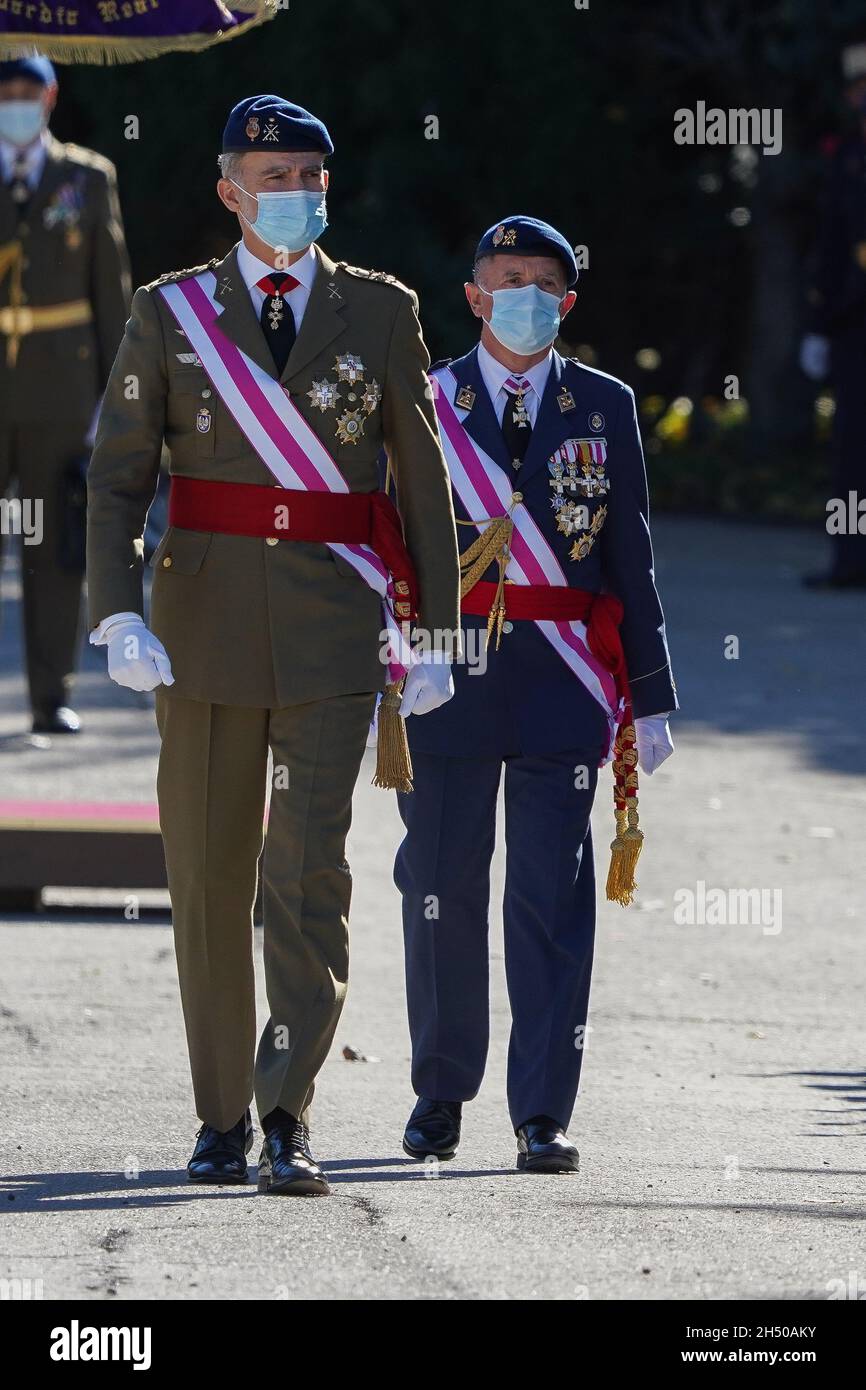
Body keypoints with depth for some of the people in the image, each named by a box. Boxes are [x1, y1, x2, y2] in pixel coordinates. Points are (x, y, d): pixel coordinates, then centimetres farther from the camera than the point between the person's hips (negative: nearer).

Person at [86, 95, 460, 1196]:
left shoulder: (381, 312, 7)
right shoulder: (169, 315, 6)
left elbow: (423, 478, 9)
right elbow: (116, 477, 0)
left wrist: (435, 631, 5)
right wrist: (117, 614, -14)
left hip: (334, 629, -1)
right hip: (206, 625, 1)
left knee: (310, 869, -12)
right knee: (208, 877, 6)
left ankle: (288, 1123, -15)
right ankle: (222, 1118, 18)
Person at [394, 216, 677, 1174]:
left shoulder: (605, 408, 8)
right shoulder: (425, 405, 5)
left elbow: (630, 559, 8)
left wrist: (652, 697, 5)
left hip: (563, 683, 0)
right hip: (450, 675, 0)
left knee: (551, 894, -5)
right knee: (443, 888, 6)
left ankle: (542, 1114, -3)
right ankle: (440, 1093, 23)